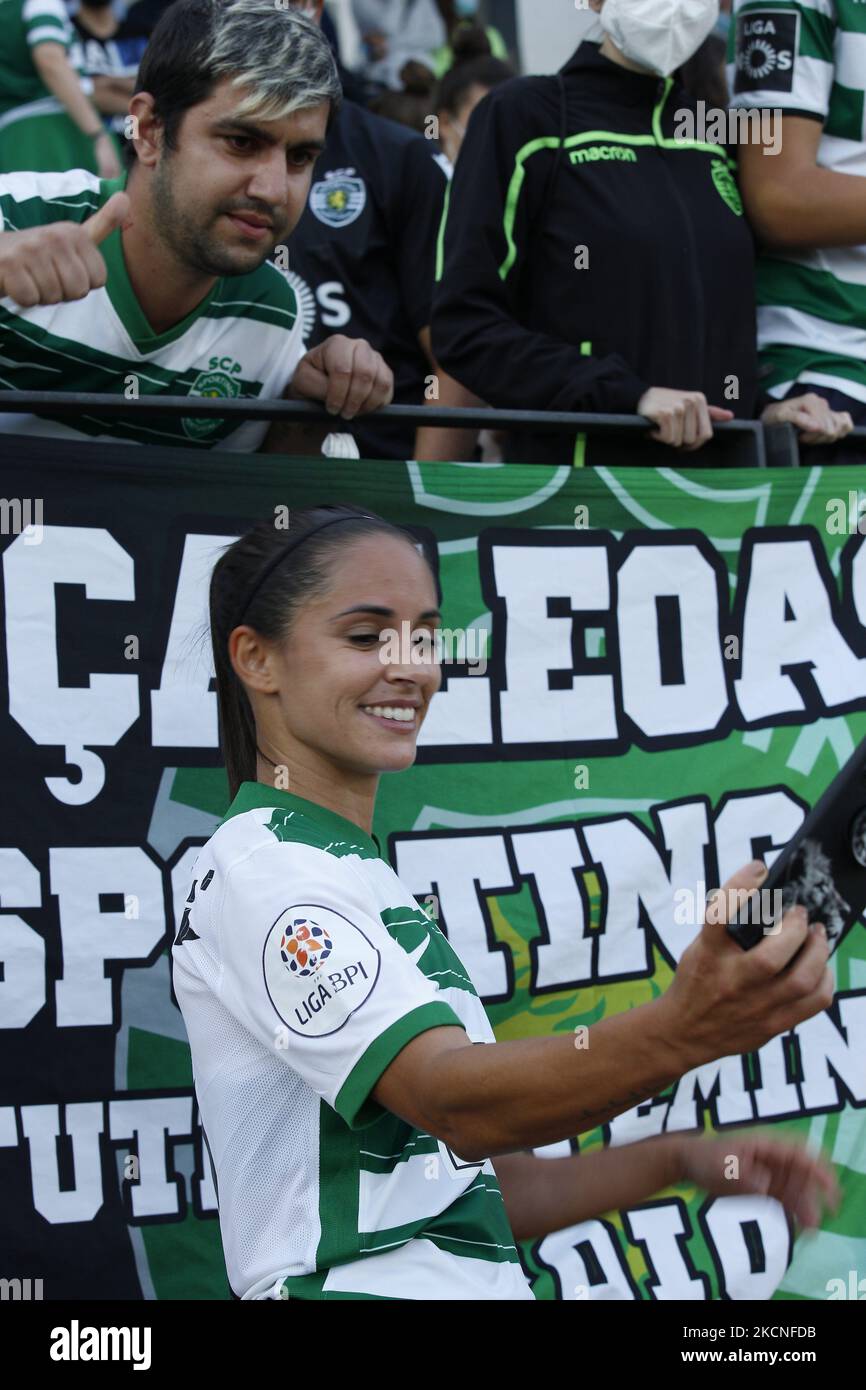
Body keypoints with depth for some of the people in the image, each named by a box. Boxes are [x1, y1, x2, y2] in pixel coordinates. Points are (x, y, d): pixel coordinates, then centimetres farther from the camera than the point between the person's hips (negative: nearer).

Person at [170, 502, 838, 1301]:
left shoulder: (362, 880, 19)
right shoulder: (262, 867, -9)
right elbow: (456, 1099, -24)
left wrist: (679, 1162, 6)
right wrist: (681, 1032, -38)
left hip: (471, 1289, 8)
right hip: (356, 1290, -8)